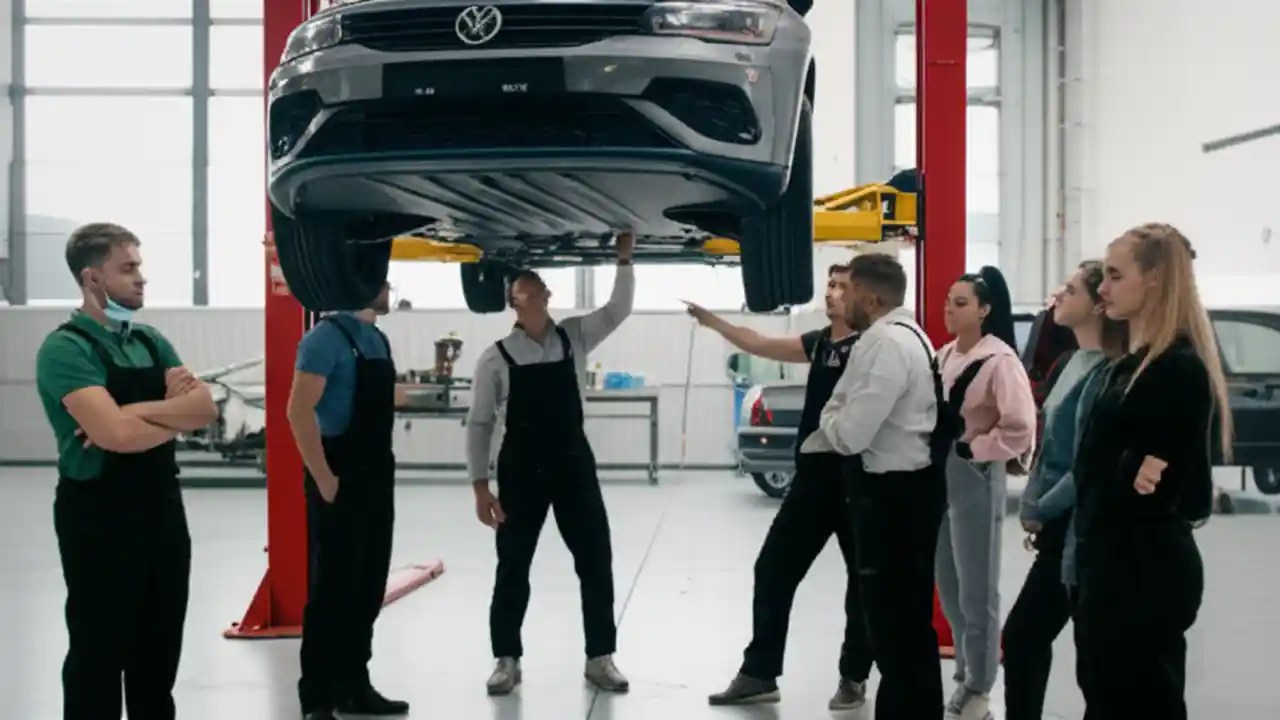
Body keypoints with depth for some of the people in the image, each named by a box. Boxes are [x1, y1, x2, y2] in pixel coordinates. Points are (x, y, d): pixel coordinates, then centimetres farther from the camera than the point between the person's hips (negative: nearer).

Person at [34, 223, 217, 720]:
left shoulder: (151, 341, 10)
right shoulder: (66, 349, -13)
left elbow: (206, 408, -3)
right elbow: (117, 434, -26)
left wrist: (137, 410, -17)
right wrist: (177, 413, -10)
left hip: (162, 510, 7)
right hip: (98, 518, -7)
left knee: (159, 649, 15)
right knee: (98, 652, 3)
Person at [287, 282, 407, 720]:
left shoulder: (378, 340, 13)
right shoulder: (328, 337, -13)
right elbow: (299, 411, -19)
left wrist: (383, 470, 15)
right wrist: (324, 479, -19)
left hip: (376, 481, 8)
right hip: (341, 483, -8)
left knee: (368, 589, 14)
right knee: (332, 589, -2)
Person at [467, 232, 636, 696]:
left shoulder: (574, 338, 3)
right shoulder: (496, 357, -5)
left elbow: (618, 310, -1)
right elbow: (479, 423, -3)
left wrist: (624, 260, -15)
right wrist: (480, 486, -8)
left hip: (573, 463, 2)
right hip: (520, 469, -2)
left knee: (595, 560, 4)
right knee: (513, 566, 7)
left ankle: (600, 657, 18)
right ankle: (507, 660, 22)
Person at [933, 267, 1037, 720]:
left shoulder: (1000, 360, -13)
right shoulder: (944, 356, 8)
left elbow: (1020, 428, -19)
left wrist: (970, 449, -14)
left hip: (975, 479, -7)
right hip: (938, 475, 7)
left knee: (976, 590, 3)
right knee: (948, 587, 15)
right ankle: (965, 674, 30)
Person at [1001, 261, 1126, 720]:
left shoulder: (1101, 372, -18)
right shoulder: (1075, 361, 9)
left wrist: (1039, 511, -10)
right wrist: (1033, 506, 6)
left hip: (1077, 531, -9)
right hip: (1059, 527, 9)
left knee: (1022, 638, -2)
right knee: (1026, 639, 14)